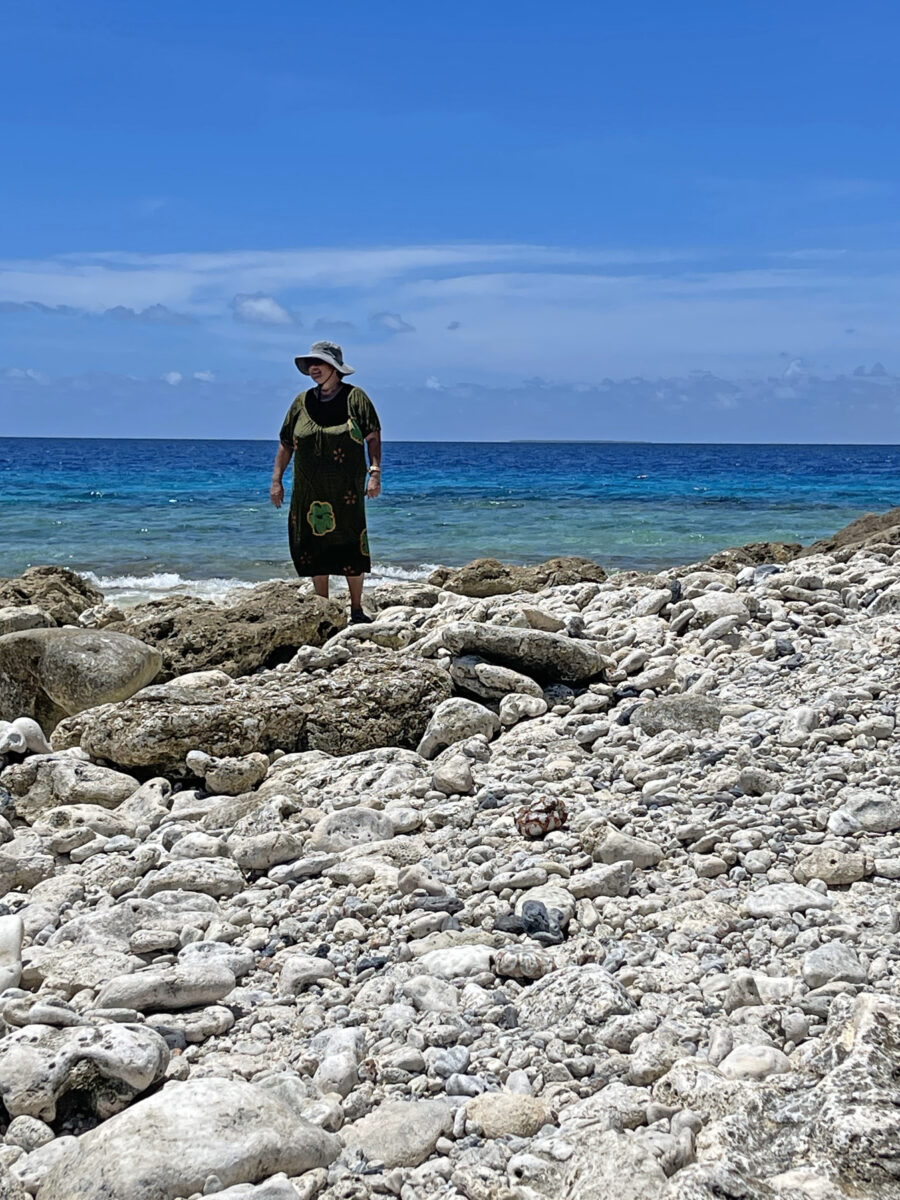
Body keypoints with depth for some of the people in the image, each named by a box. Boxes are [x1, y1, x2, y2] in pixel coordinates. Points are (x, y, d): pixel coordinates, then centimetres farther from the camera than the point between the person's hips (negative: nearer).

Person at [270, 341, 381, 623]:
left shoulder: (354, 397, 0)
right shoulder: (302, 402, 10)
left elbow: (373, 437, -4)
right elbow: (286, 444, 15)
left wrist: (375, 472, -14)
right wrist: (276, 480, 10)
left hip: (347, 491, -3)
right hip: (309, 492, 3)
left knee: (351, 548, -3)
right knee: (314, 547, 5)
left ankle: (356, 609, 7)